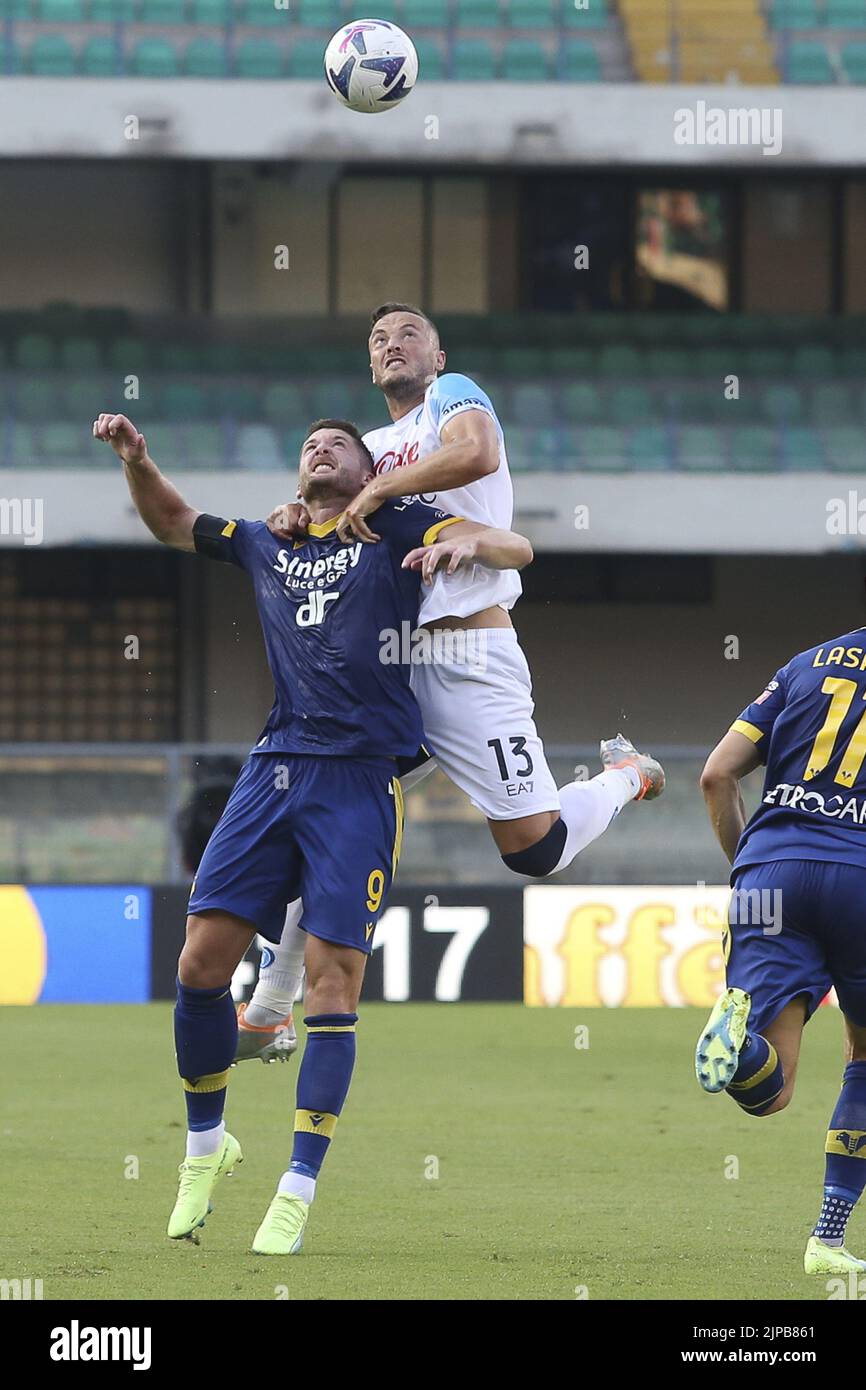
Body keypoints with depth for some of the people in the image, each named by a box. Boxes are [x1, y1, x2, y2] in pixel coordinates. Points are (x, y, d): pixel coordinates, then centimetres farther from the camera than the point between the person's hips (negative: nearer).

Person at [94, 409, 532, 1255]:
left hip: (359, 779, -4)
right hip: (275, 766, 4)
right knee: (202, 959, -3)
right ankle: (205, 1146, 17)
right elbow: (171, 522, 36)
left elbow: (515, 549, 0)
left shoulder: (395, 529, 9)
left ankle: (297, 1191, -6)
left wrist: (464, 543, -22)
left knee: (332, 979, -9)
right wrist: (134, 458, 18)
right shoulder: (265, 544, 21)